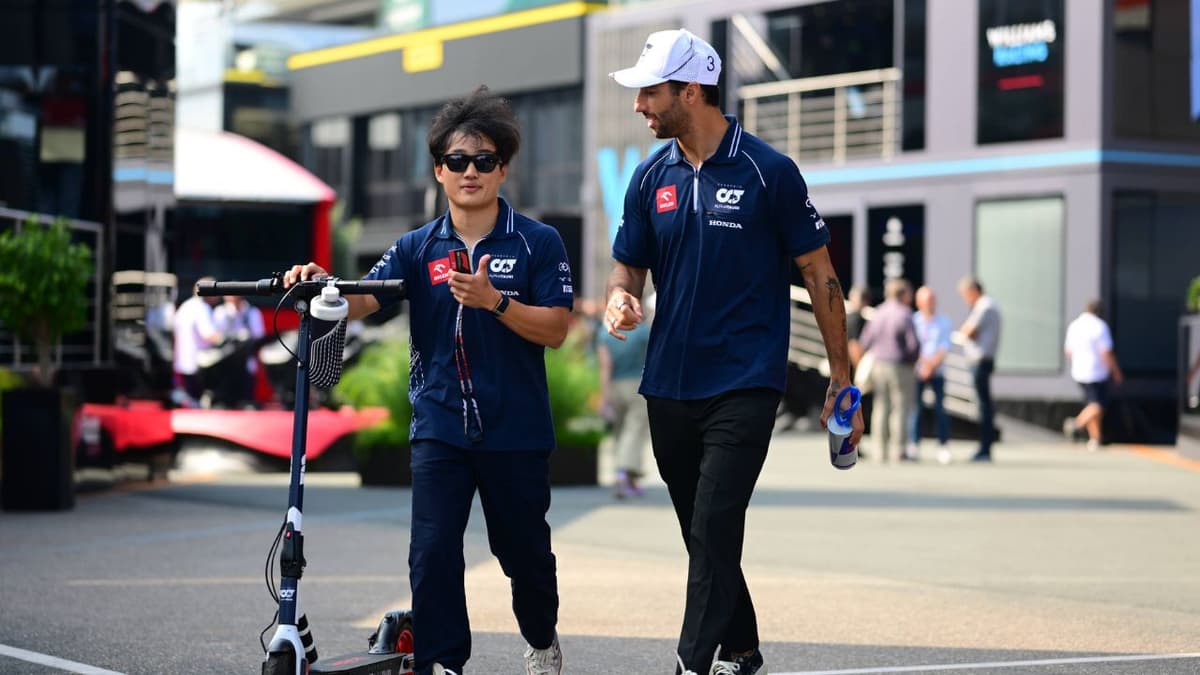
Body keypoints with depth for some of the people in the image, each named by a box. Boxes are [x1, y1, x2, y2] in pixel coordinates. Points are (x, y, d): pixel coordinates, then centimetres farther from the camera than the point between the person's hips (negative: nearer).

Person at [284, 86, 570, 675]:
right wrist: (321, 284, -30)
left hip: (515, 428, -1)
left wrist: (492, 300, -23)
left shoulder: (538, 243, -2)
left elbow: (554, 329, -8)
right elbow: (363, 300, -9)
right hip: (439, 426, 1)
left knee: (523, 550, 12)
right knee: (432, 551, -9)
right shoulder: (418, 248, 4)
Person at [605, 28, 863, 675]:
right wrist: (620, 299, -12)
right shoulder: (651, 177, 7)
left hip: (745, 385, -6)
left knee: (713, 532, -15)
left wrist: (841, 382, -3)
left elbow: (820, 274, -2)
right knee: (702, 536, 13)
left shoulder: (768, 171, -7)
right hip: (669, 389, 6)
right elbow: (628, 264, 14)